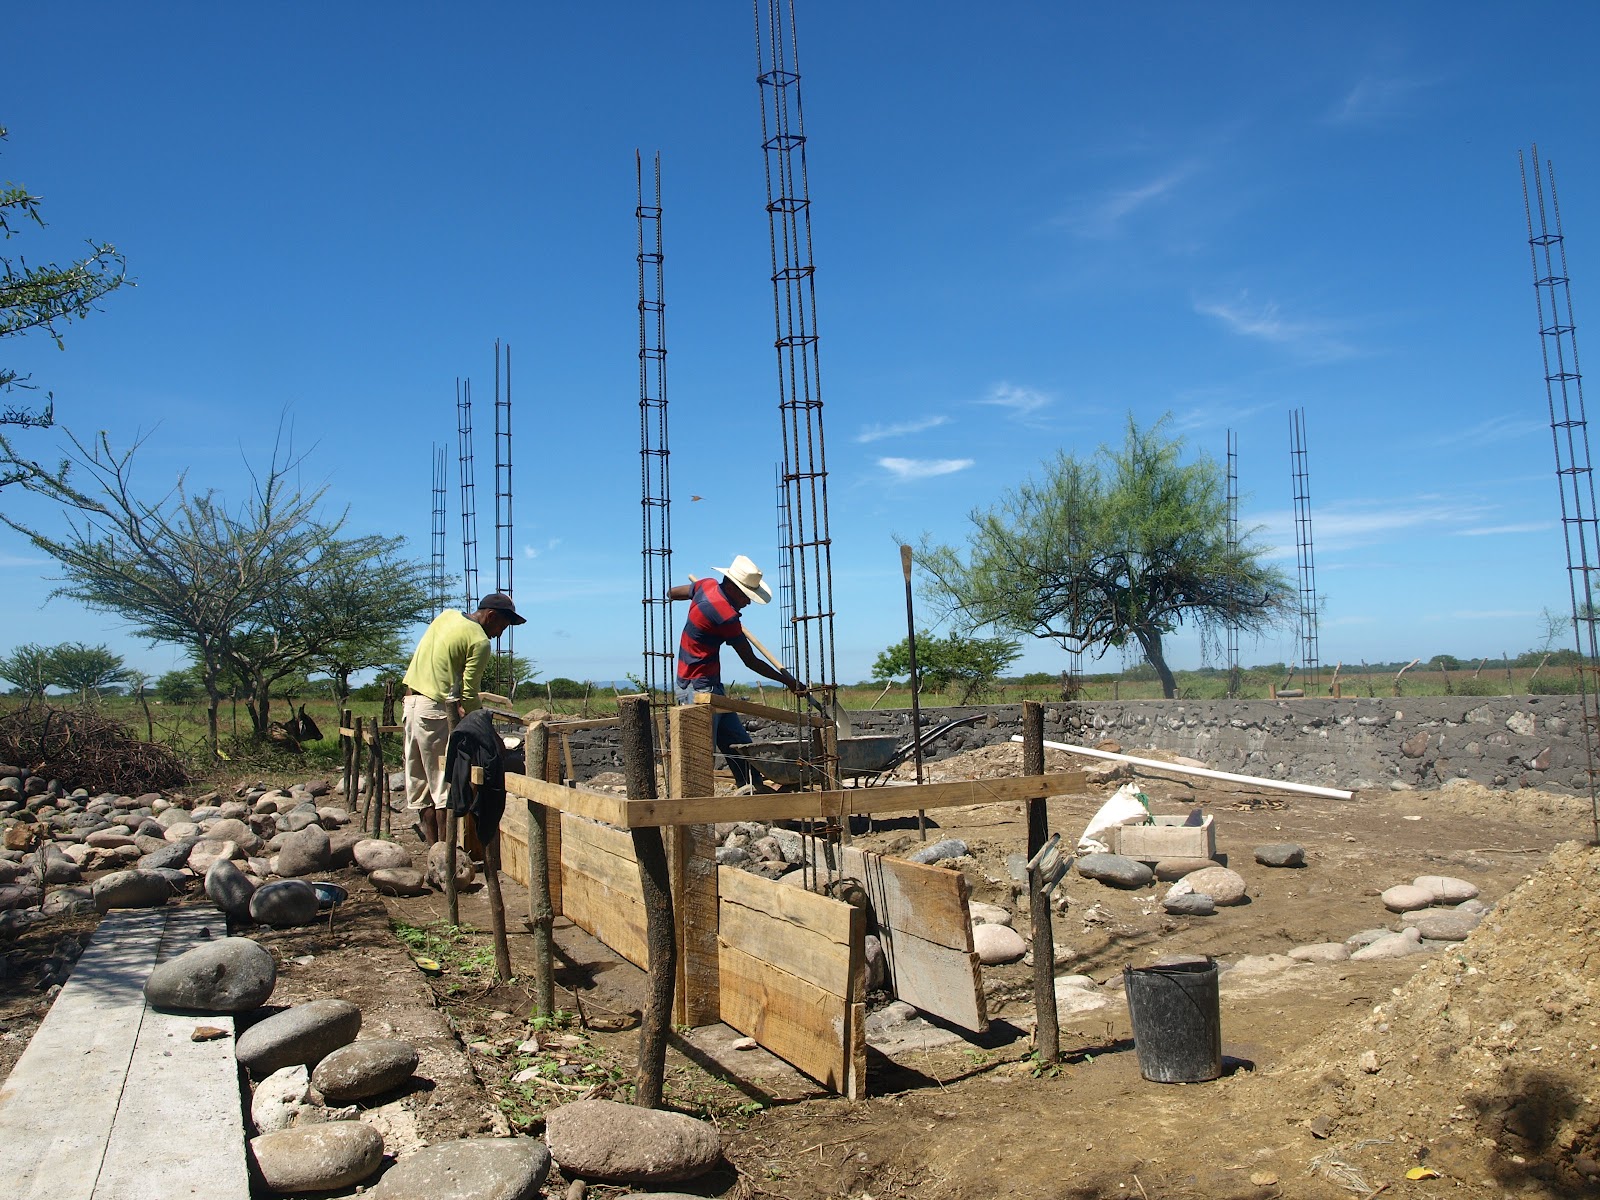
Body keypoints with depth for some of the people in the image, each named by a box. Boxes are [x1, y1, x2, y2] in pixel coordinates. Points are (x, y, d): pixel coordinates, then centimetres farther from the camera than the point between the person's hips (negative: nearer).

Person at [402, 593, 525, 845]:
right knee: (444, 780, -3)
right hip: (437, 710, -8)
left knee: (419, 778, 10)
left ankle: (432, 842, 14)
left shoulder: (446, 616, 13)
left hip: (411, 701, 8)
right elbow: (469, 693, -13)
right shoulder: (480, 642, -11)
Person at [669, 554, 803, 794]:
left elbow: (672, 593, 24)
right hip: (699, 688, -10)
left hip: (711, 685, 10)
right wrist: (788, 681, -5)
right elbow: (751, 662, -13)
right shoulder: (726, 615, -21)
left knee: (738, 742, 11)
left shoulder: (706, 585, 3)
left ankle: (751, 786, 16)